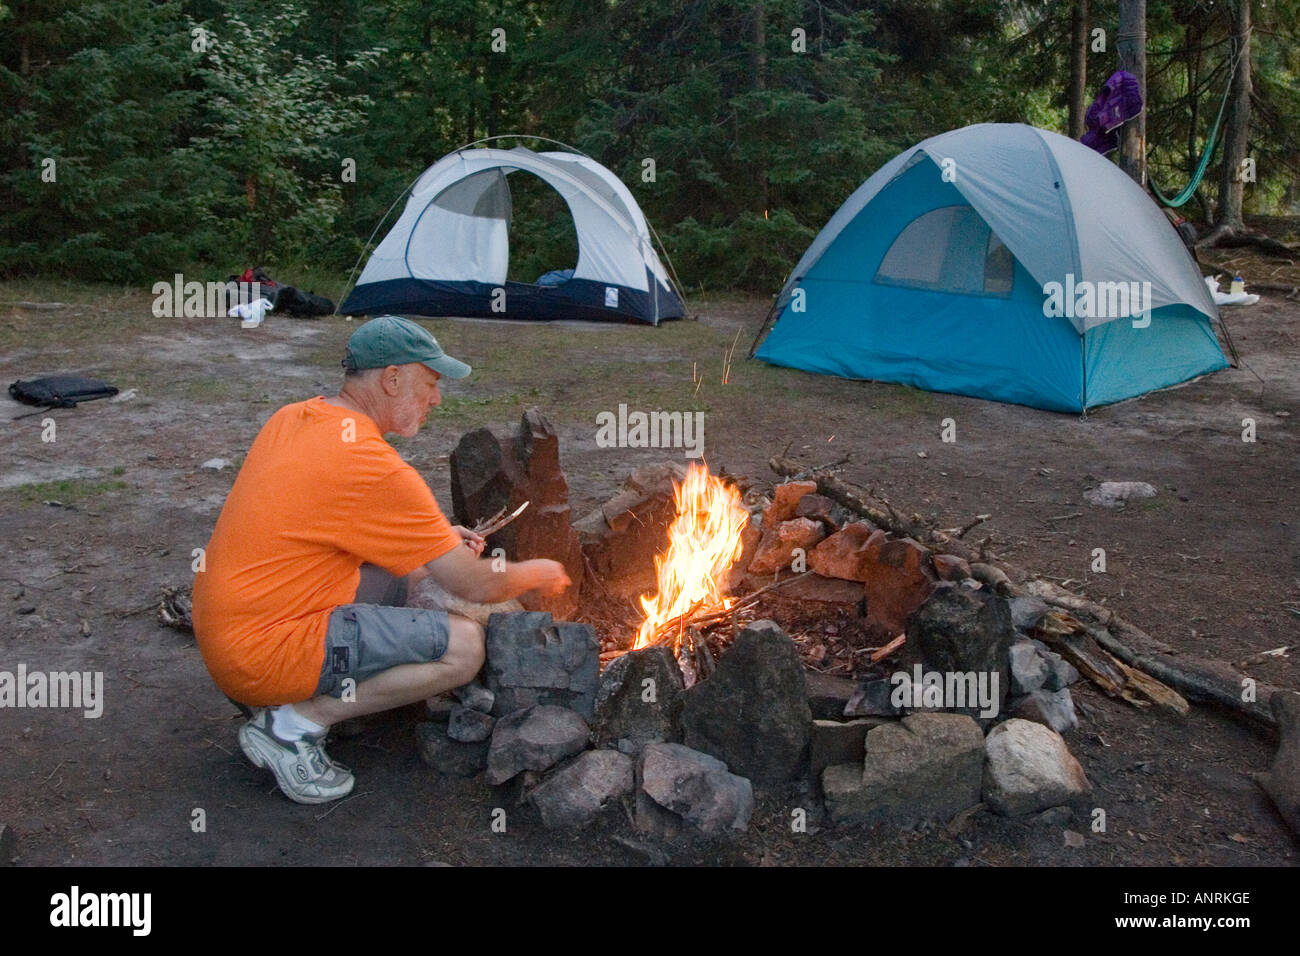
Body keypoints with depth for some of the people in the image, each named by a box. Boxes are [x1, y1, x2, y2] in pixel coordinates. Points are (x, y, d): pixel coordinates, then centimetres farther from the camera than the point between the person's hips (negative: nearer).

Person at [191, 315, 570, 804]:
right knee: (464, 646, -14)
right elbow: (476, 586, -15)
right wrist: (535, 574, 7)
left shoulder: (293, 417, 6)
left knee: (406, 565, 18)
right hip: (262, 657, -10)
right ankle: (295, 721, -9)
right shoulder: (375, 468, -21)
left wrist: (437, 539, 14)